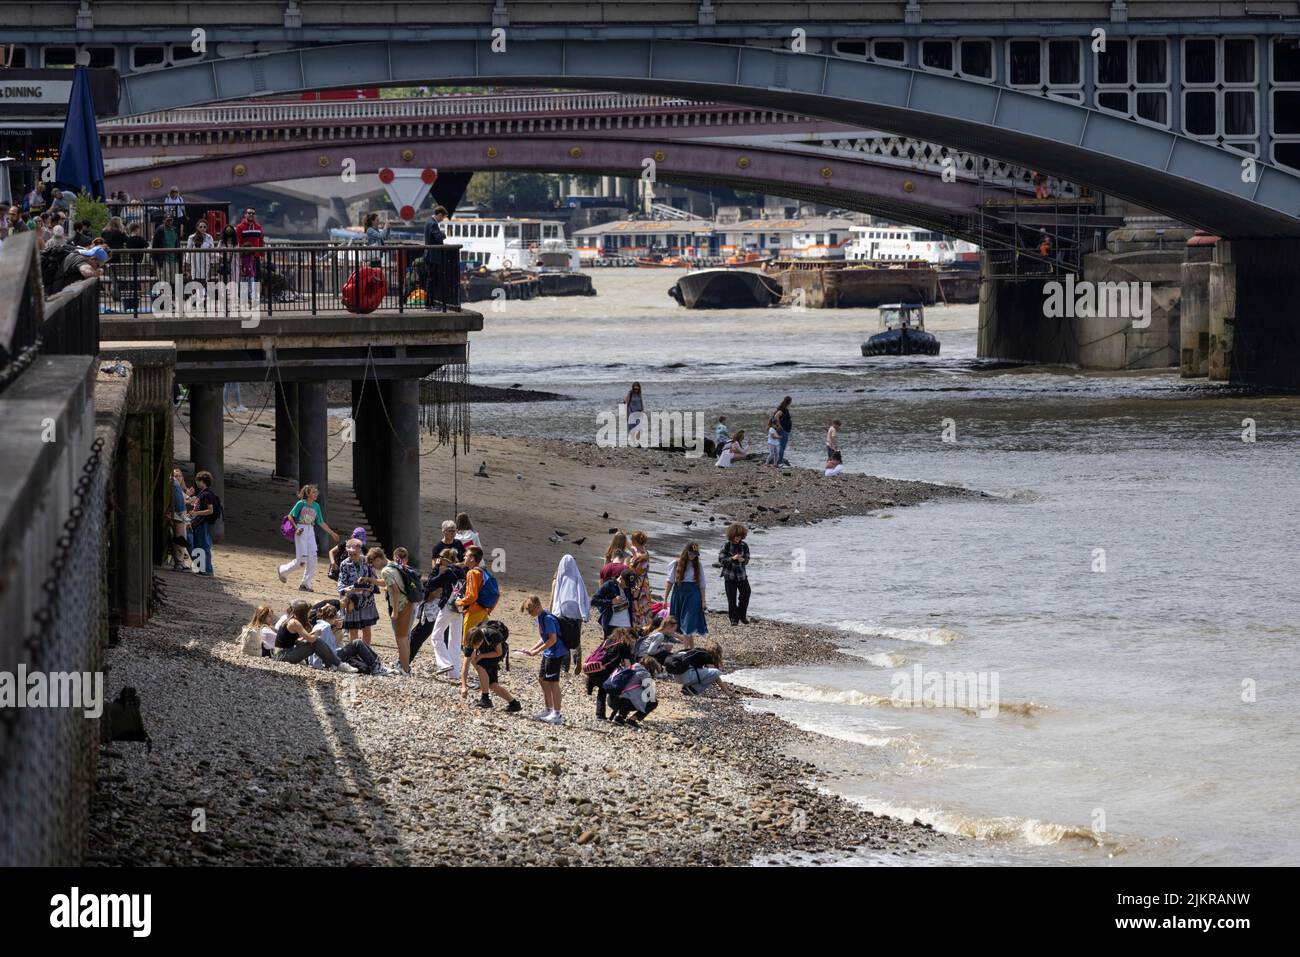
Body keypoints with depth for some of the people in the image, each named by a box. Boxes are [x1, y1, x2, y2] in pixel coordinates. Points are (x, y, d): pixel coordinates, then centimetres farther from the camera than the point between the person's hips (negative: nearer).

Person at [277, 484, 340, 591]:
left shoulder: (316, 506, 10)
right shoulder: (301, 503, -6)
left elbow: (321, 522, 16)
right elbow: (290, 516, -4)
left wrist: (332, 533, 15)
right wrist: (296, 528, -16)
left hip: (310, 532, 6)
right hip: (301, 532, -5)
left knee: (312, 559, -3)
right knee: (301, 559, -7)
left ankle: (305, 583, 6)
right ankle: (284, 570, 19)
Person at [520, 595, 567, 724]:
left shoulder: (548, 619, -20)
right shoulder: (540, 617, 10)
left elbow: (553, 639, -24)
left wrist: (536, 651, -21)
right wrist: (531, 649, 8)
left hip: (556, 653, -10)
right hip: (548, 653, 10)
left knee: (552, 682, -7)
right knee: (542, 679, 16)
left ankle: (557, 714, -3)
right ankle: (549, 710, 25)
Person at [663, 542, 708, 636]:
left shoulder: (697, 565, 6)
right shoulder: (677, 564, 4)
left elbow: (702, 584, 7)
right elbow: (670, 581, 4)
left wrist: (703, 601, 1)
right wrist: (665, 599, -2)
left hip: (693, 594, -1)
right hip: (678, 593, 1)